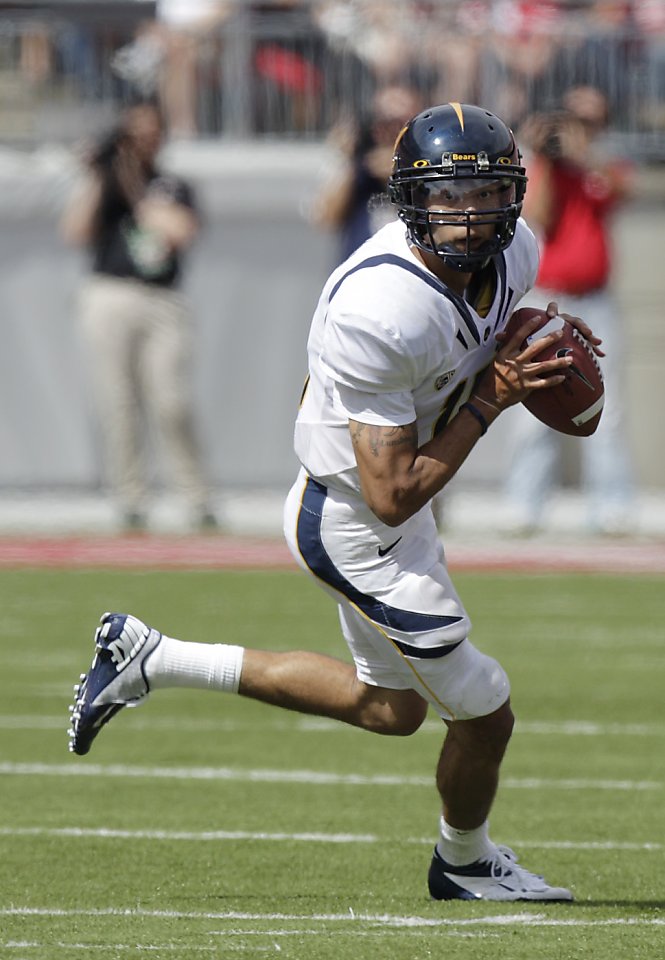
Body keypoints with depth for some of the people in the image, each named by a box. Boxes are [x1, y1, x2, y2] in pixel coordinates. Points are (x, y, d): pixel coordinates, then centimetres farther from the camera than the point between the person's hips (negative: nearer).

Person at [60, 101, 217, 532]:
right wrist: (96, 178, -5)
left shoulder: (174, 188, 15)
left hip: (165, 303, 0)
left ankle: (198, 500, -1)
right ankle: (132, 503, 0)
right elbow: (76, 232, -3)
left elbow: (182, 230, -5)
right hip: (111, 298, 0)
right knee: (120, 404, -5)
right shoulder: (104, 186, 12)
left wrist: (138, 195, -2)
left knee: (173, 405, -10)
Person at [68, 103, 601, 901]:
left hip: (386, 503, 9)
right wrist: (489, 401, -26)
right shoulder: (379, 315, -35)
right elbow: (394, 496, -30)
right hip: (353, 527, -9)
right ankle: (465, 864, 36)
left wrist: (548, 348, -3)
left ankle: (147, 658, 31)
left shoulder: (513, 252, -9)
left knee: (392, 707, 26)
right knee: (483, 714, 4)